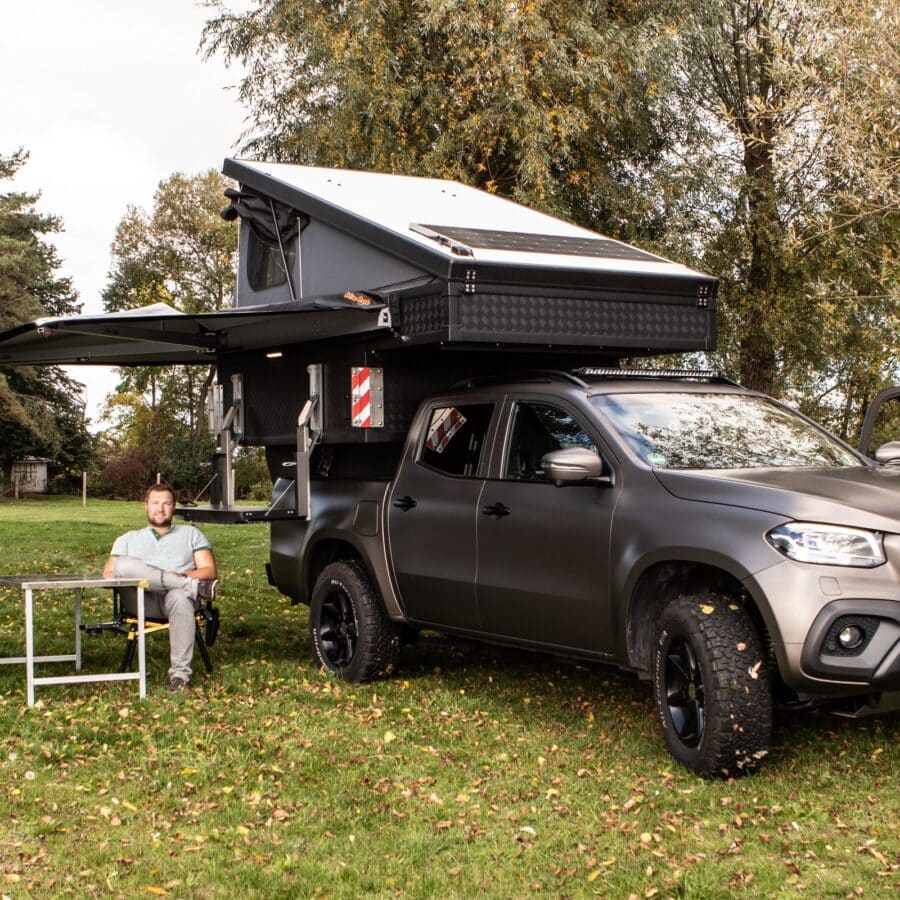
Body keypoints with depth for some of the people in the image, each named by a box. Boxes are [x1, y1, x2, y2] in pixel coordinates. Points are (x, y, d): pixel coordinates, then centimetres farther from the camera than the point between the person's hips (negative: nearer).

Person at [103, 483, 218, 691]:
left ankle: (180, 672, -41)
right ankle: (194, 587, -30)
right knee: (124, 564, -30)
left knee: (180, 597, -40)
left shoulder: (191, 534, 26)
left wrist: (182, 577, -9)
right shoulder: (128, 539, 28)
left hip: (178, 592, -1)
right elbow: (108, 574, 12)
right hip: (141, 599, 1)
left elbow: (209, 571, 13)